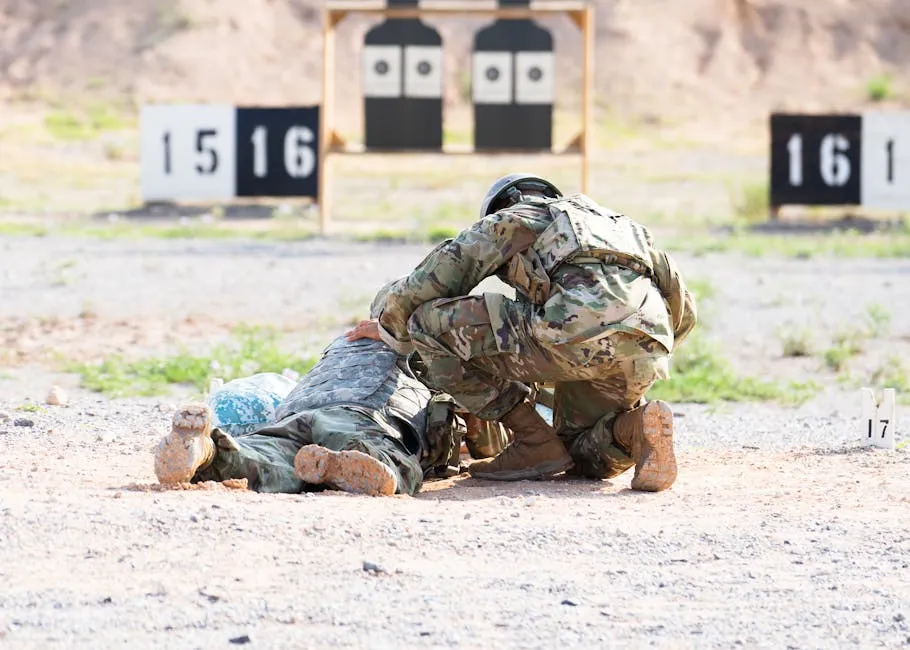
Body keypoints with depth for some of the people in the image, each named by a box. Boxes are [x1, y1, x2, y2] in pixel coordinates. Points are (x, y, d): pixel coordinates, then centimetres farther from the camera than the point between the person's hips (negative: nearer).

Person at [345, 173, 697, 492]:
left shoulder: (506, 219, 23)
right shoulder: (608, 220, 39)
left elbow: (426, 284, 20)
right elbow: (683, 310, 35)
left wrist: (389, 328, 40)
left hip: (579, 330, -6)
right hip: (644, 354, 7)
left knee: (431, 322, 8)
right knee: (588, 459, 30)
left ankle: (536, 443, 6)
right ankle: (633, 428, -6)